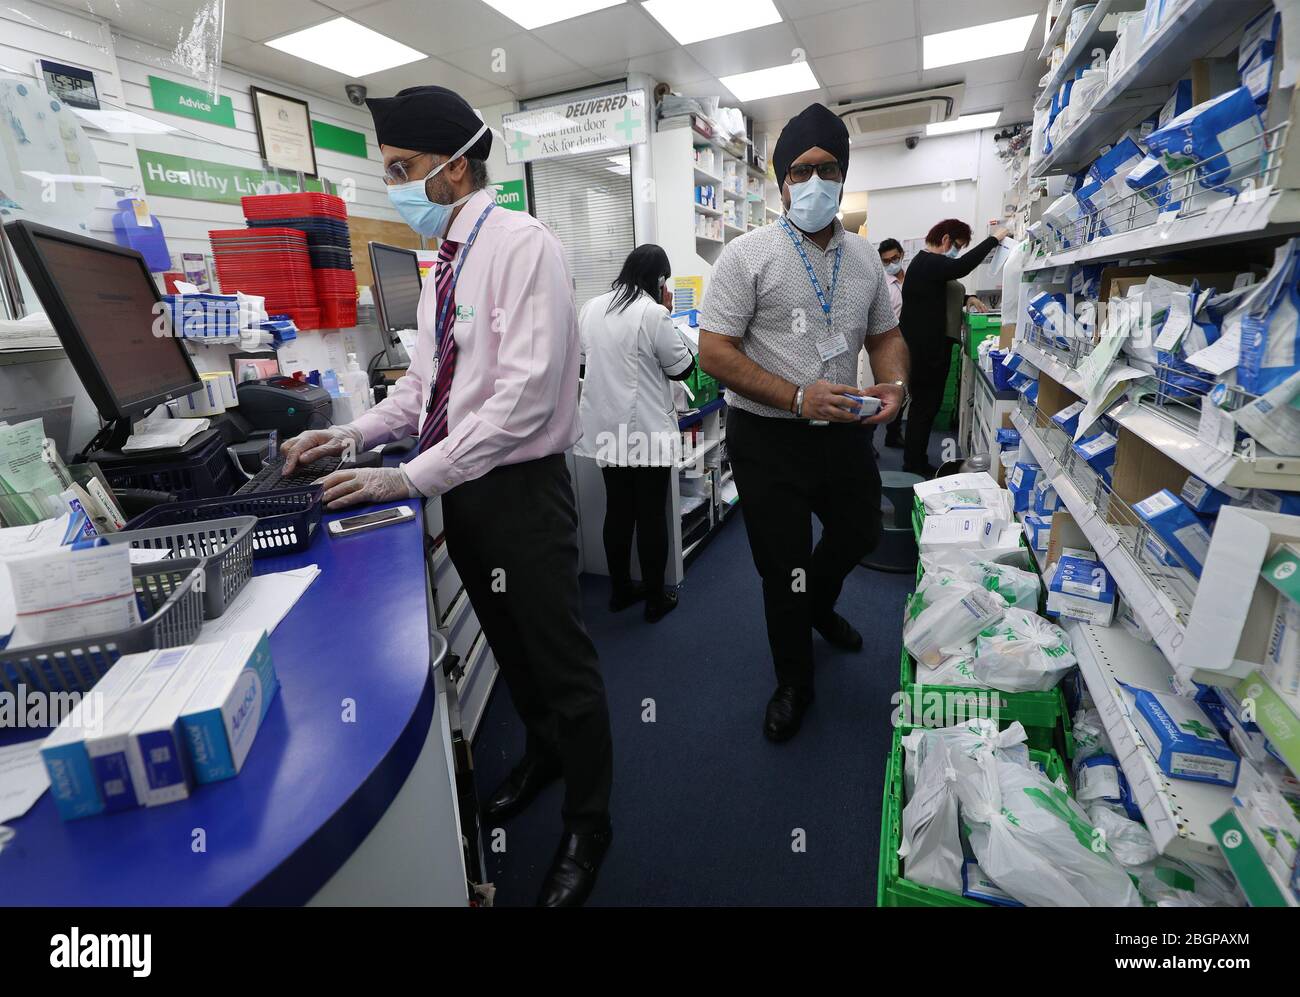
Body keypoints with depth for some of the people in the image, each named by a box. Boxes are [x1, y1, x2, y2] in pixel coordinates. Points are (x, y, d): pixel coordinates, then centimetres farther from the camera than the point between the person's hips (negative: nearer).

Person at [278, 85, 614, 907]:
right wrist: (354, 435, 3)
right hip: (462, 489, 9)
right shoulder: (446, 261, 12)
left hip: (520, 488, -8)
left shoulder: (522, 245, -14)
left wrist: (414, 477, -23)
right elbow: (427, 379, 16)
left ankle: (588, 823, 29)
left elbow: (527, 391, -24)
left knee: (561, 656, 6)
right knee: (507, 641, 23)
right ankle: (543, 753, 49)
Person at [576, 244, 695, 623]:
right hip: (647, 431, -6)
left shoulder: (591, 308, 5)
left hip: (606, 429, 7)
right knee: (652, 516, 5)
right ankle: (655, 599, 17)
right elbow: (683, 368, -6)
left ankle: (620, 590, 29)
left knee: (617, 511, 16)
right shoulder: (652, 314, -16)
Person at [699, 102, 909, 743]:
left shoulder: (865, 257, 8)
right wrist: (798, 398, -24)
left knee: (860, 533, 22)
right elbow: (715, 352, -15)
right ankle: (794, 684, 32)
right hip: (769, 439, -5)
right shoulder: (748, 254, -9)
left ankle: (819, 607, 57)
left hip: (843, 432, 6)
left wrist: (894, 382, -7)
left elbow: (885, 334, 17)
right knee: (783, 568, 6)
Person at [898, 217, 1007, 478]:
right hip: (925, 350, -11)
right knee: (924, 406, -5)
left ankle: (915, 462, 21)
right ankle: (914, 466, 2)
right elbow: (962, 267, -33)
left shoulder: (924, 262, 20)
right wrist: (994, 239, -25)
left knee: (924, 405, 14)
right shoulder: (929, 263, -15)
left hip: (924, 347, 11)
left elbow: (944, 291, 27)